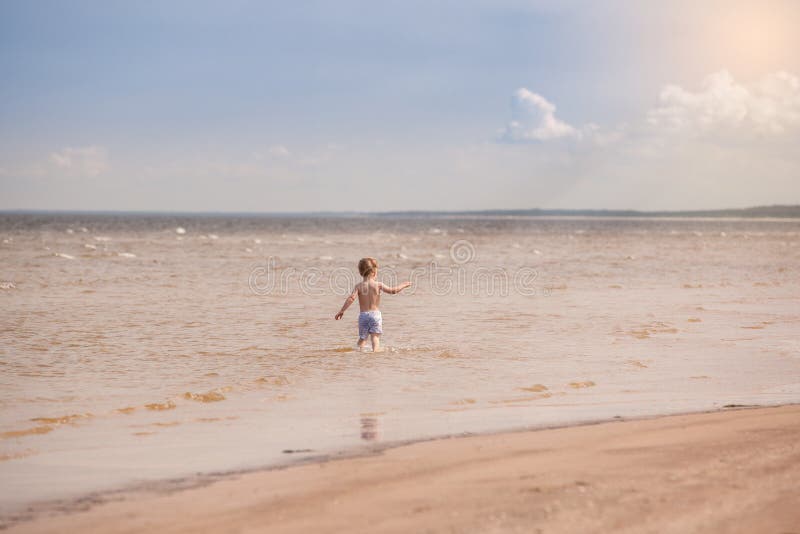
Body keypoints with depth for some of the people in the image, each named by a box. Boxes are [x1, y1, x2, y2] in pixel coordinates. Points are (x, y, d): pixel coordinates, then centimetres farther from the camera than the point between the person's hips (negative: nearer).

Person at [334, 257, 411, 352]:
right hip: (375, 314, -2)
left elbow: (351, 298, -13)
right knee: (375, 336, -5)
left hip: (363, 315, 2)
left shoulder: (359, 286, -2)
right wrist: (403, 286, 12)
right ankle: (375, 351, -21)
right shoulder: (378, 285, -5)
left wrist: (342, 311, -10)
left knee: (362, 338, 16)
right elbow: (393, 291, -4)